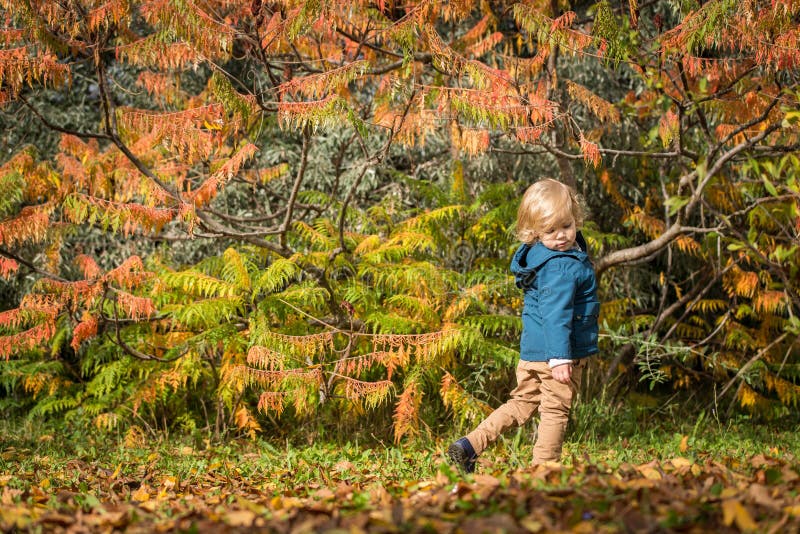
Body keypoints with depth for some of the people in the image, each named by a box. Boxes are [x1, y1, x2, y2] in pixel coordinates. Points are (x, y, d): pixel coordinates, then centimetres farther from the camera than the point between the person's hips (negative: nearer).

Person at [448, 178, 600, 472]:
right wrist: (560, 357, -28)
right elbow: (555, 314, -26)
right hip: (557, 352, -9)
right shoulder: (561, 266, -20)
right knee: (555, 412, 3)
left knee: (522, 403, 18)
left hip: (532, 350, 9)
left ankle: (468, 446, 12)